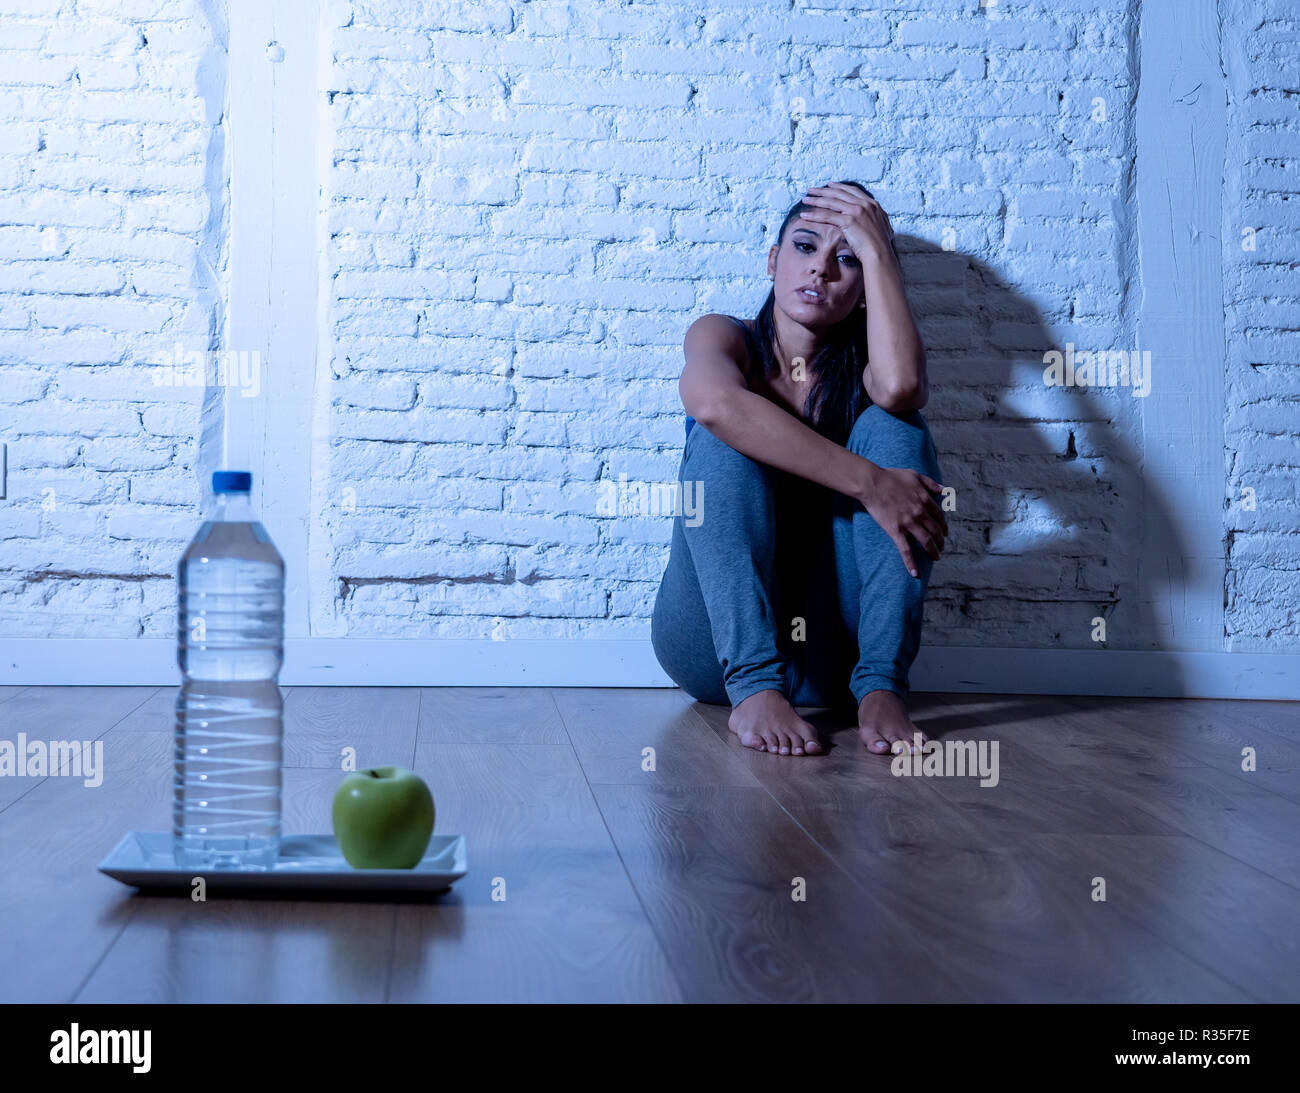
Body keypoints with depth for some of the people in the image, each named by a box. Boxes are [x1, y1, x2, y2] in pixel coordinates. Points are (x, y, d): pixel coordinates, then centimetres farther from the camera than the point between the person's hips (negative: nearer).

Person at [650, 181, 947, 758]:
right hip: (715, 640, -1)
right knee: (724, 436, -21)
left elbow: (901, 387, -21)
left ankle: (880, 686, -28)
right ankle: (754, 688, -35)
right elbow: (714, 402, -25)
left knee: (893, 427, -15)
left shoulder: (860, 368, 7)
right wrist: (869, 484, -30)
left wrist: (877, 250, -10)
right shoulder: (723, 336, 2)